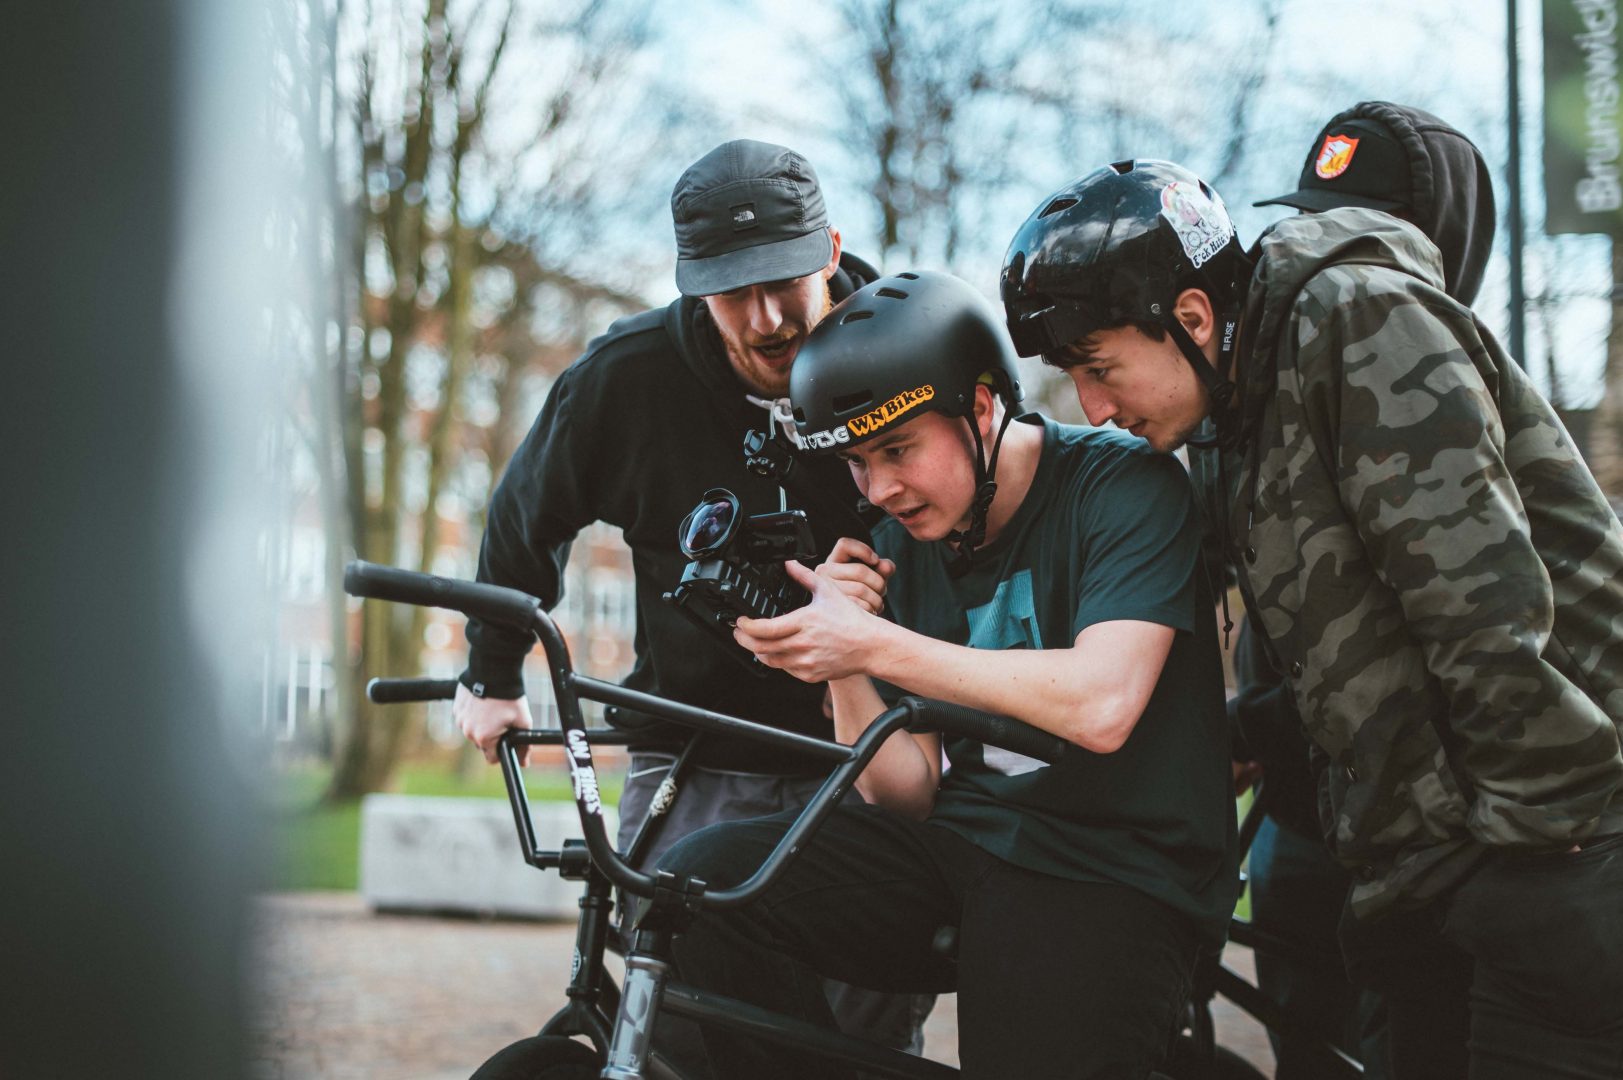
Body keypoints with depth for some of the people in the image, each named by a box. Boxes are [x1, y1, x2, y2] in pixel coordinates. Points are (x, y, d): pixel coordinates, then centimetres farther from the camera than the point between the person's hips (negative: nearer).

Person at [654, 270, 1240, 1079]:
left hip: (1114, 871, -5)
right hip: (962, 845, 5)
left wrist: (871, 645, -22)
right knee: (696, 884, -13)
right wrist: (841, 675, -13)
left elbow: (1102, 704, -24)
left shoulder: (1124, 488, -7)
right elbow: (908, 795, 6)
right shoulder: (897, 544, 8)